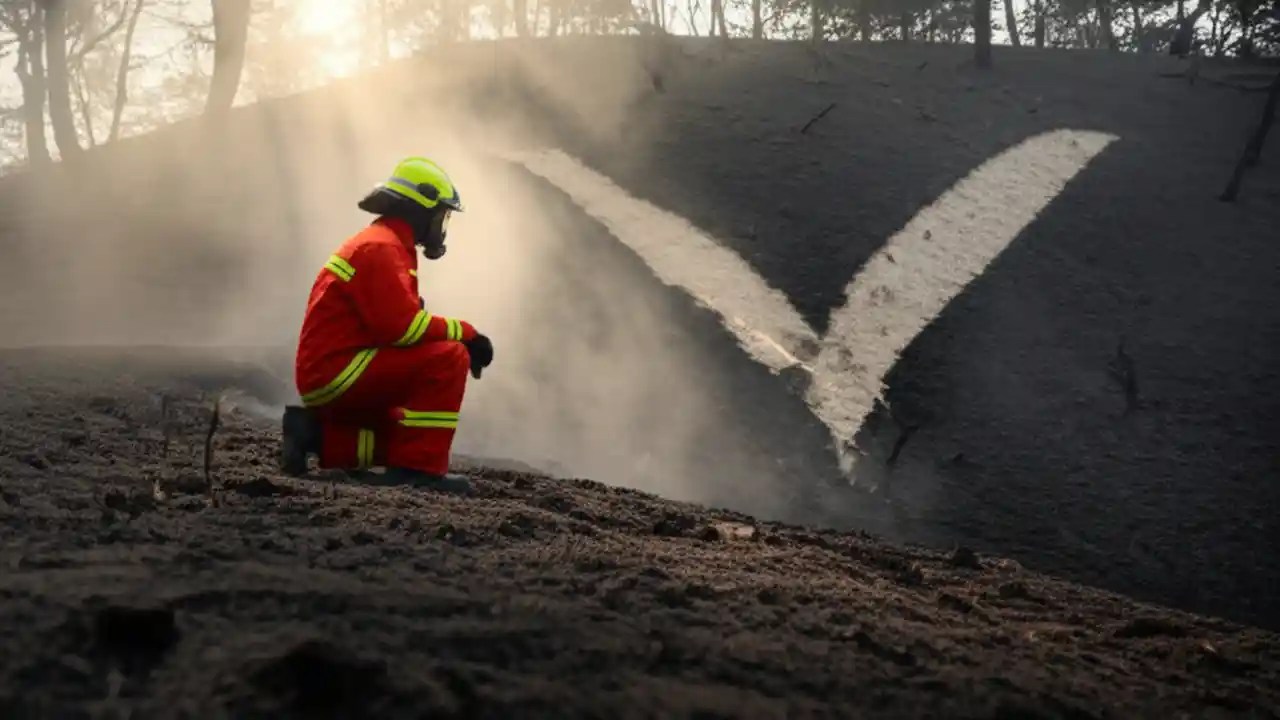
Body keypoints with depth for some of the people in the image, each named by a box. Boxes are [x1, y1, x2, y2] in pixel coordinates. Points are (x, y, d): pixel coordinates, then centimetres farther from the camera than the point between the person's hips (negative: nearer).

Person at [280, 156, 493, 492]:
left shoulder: (385, 245, 20)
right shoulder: (380, 249, -14)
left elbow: (396, 325, 17)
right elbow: (402, 326, -24)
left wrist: (462, 337, 6)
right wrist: (465, 333, -13)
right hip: (336, 371, -11)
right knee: (449, 357, -19)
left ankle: (316, 437, 14)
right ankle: (418, 468, -18)